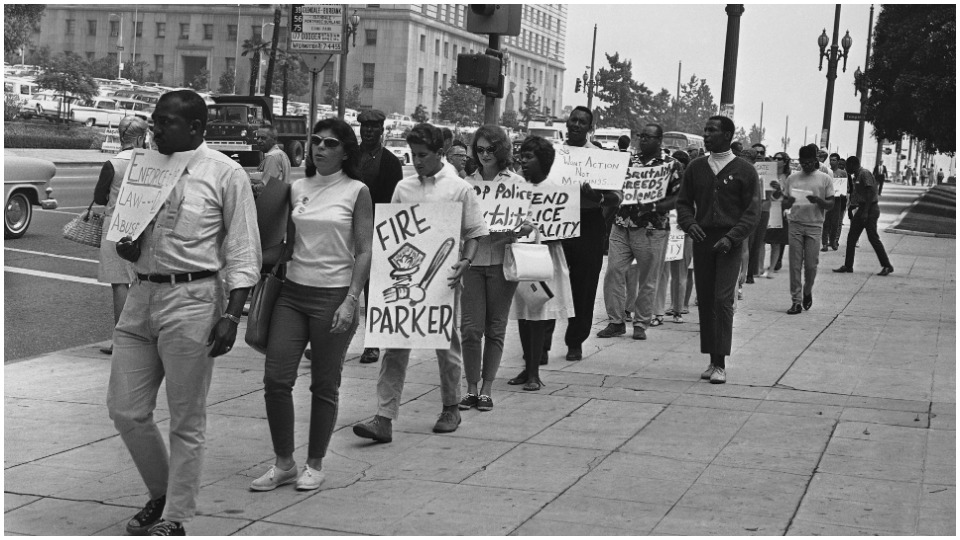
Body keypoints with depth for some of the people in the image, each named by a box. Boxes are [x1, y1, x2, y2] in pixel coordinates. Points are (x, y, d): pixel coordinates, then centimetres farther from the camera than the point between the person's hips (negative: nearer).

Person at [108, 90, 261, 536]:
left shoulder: (225, 174, -5)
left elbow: (243, 253, -5)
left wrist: (231, 315, -12)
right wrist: (124, 247, -2)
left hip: (191, 299, -6)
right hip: (141, 295, 6)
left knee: (186, 420, 3)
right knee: (125, 409, 8)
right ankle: (161, 493, 30)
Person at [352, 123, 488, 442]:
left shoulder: (460, 189, -1)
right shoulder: (403, 188, 8)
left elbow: (474, 232, 1)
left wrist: (466, 260, -15)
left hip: (442, 278, -2)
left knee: (446, 345, 11)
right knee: (395, 346, -3)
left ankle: (451, 408, 29)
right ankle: (384, 418, -4)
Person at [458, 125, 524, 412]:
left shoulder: (515, 182, 5)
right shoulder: (467, 182, 8)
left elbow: (528, 219, 5)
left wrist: (525, 227, -17)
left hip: (501, 258, -1)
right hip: (472, 257, 1)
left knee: (495, 327, 5)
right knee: (471, 326, -4)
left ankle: (487, 388, 15)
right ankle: (471, 388, 9)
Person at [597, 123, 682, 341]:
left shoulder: (672, 165, -1)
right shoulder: (628, 161, 13)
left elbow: (679, 198, -5)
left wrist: (654, 207, -19)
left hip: (652, 230, -4)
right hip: (621, 226, 4)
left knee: (647, 279, 3)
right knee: (613, 271, -3)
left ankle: (641, 324, 15)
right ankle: (616, 321, 6)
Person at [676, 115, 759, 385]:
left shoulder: (744, 171, 1)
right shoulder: (695, 168, 12)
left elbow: (752, 212, -2)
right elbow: (683, 202, 15)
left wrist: (731, 237, -14)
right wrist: (689, 223, -7)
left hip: (729, 242, -4)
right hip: (702, 239, 4)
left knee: (723, 300, -12)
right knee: (705, 300, 4)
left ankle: (721, 364, -11)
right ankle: (712, 360, 11)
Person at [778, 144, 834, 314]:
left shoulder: (825, 179, 4)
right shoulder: (792, 178, 9)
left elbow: (830, 205, 2)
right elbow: (786, 205, 11)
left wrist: (818, 200, -17)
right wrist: (788, 200, -12)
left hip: (814, 225, -1)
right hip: (795, 224, 1)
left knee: (811, 265, -2)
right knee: (795, 265, -2)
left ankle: (807, 292, 26)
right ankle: (796, 301, 2)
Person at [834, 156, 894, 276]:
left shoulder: (865, 174, -14)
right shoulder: (855, 176, 14)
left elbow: (870, 193, -21)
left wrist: (866, 212, -24)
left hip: (870, 209, -10)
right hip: (861, 208, 10)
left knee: (873, 238, -6)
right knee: (851, 237, 6)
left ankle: (887, 266, 2)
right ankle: (848, 265, 9)